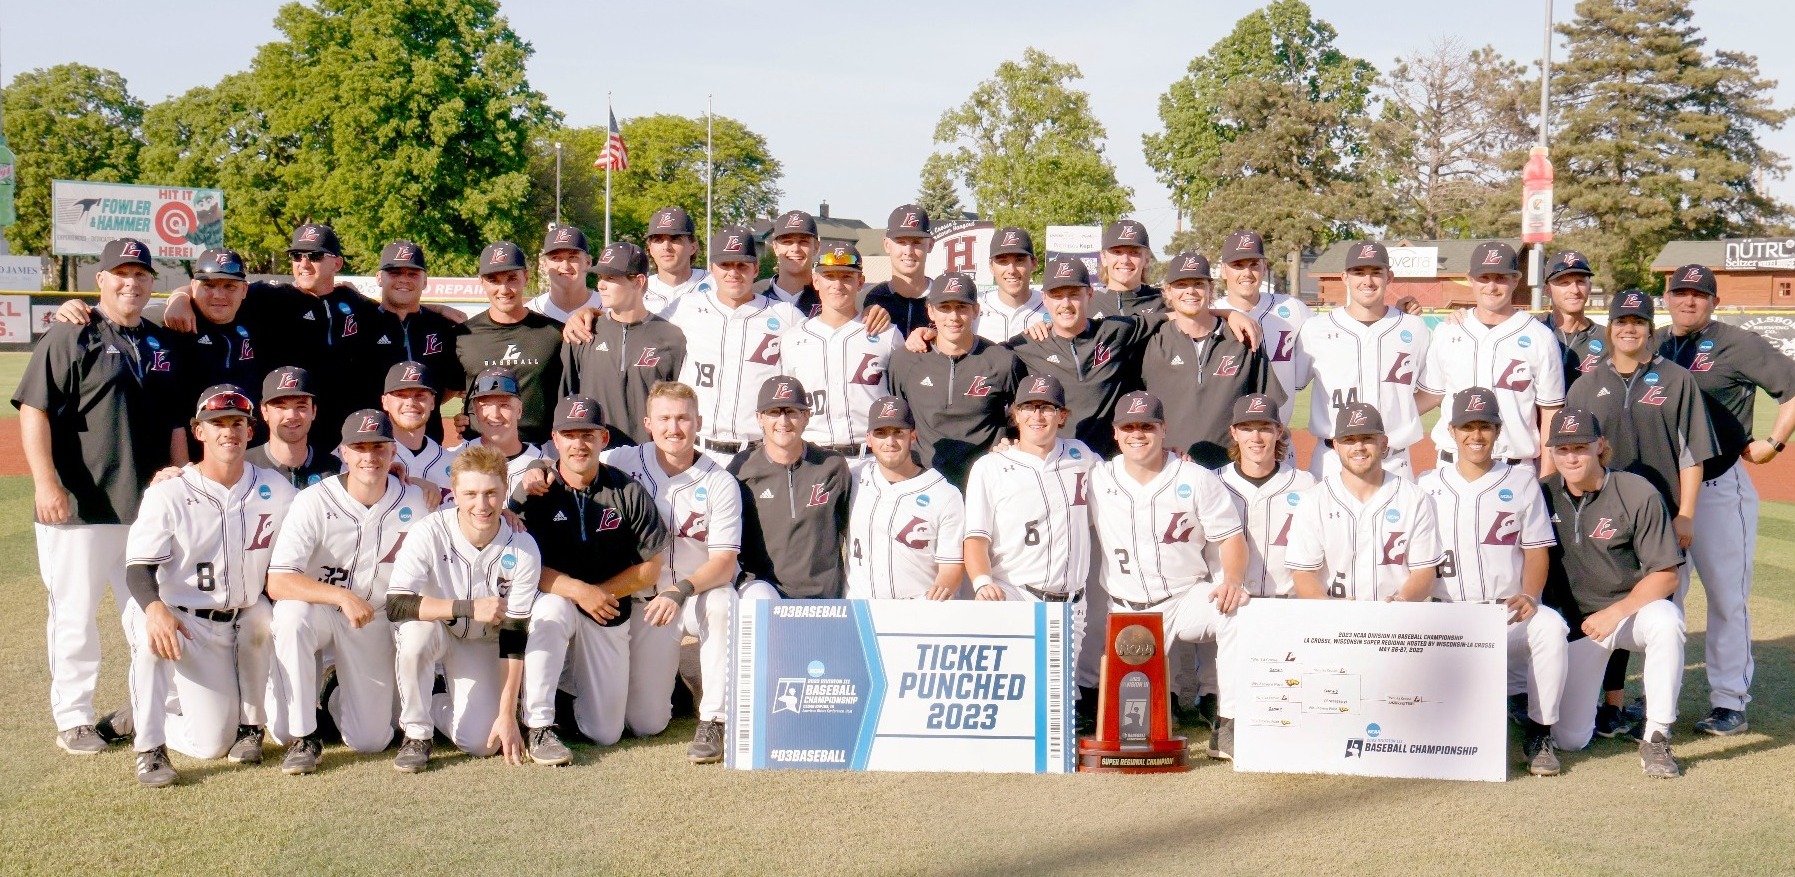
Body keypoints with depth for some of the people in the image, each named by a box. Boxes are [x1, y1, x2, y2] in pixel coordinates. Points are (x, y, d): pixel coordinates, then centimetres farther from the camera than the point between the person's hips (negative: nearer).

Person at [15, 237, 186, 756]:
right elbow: (34, 411, -10)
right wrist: (45, 482, -18)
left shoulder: (164, 344, 13)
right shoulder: (70, 336, -4)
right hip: (78, 507, -5)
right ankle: (73, 720, 14)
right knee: (75, 615, 3)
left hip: (149, 506, 5)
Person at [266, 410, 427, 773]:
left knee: (370, 741, -5)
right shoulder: (314, 502, -18)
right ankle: (303, 737, -20)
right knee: (291, 615, -38)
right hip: (317, 610, -2)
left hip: (375, 624, 2)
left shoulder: (413, 503, -9)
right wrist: (342, 597, -37)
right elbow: (276, 583, -26)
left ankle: (336, 695, 33)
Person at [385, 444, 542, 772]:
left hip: (482, 646, 1)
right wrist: (469, 608, -42)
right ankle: (417, 733, -14)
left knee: (481, 742, -18)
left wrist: (507, 714, -19)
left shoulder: (523, 550, -20)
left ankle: (435, 705, 17)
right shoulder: (430, 533, -25)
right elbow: (395, 605, -34)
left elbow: (514, 638, -17)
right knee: (416, 627, -37)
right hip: (433, 632, -1)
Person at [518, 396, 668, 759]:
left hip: (608, 618, 2)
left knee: (606, 734, 0)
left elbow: (650, 568, -2)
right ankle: (539, 727, -26)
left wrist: (599, 592, -15)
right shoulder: (536, 490, -9)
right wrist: (578, 590, -29)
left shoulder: (629, 493, -5)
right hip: (553, 601, -2)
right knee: (552, 608, -40)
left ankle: (571, 679, 34)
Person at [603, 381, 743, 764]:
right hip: (646, 600, 1)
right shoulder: (625, 463, -4)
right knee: (645, 723, -9)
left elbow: (725, 563, -14)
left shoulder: (721, 483, -7)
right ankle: (671, 675, 28)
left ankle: (712, 722, -24)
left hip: (702, 594, -1)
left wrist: (681, 590, -31)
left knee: (722, 600, -39)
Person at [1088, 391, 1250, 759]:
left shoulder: (1197, 479, 0)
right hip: (1127, 613, 1)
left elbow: (1231, 536, -1)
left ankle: (1227, 729, -25)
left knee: (1237, 610, -33)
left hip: (1189, 598, -1)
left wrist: (1232, 580, -22)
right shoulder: (1096, 480, 3)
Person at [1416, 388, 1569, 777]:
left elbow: (1536, 549, 8)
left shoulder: (1521, 482, 13)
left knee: (1550, 626, -34)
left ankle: (1539, 733, -16)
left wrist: (1529, 595, -11)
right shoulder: (1427, 486, 15)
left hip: (1509, 612, 0)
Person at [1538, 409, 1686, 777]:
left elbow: (1665, 575, -13)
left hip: (1636, 607, -2)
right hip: (1575, 622, 2)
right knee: (1569, 739, -5)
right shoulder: (1543, 496, -4)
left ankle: (1656, 740, -26)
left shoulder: (1638, 495, -13)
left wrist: (1615, 613, -24)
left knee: (1666, 621, -40)